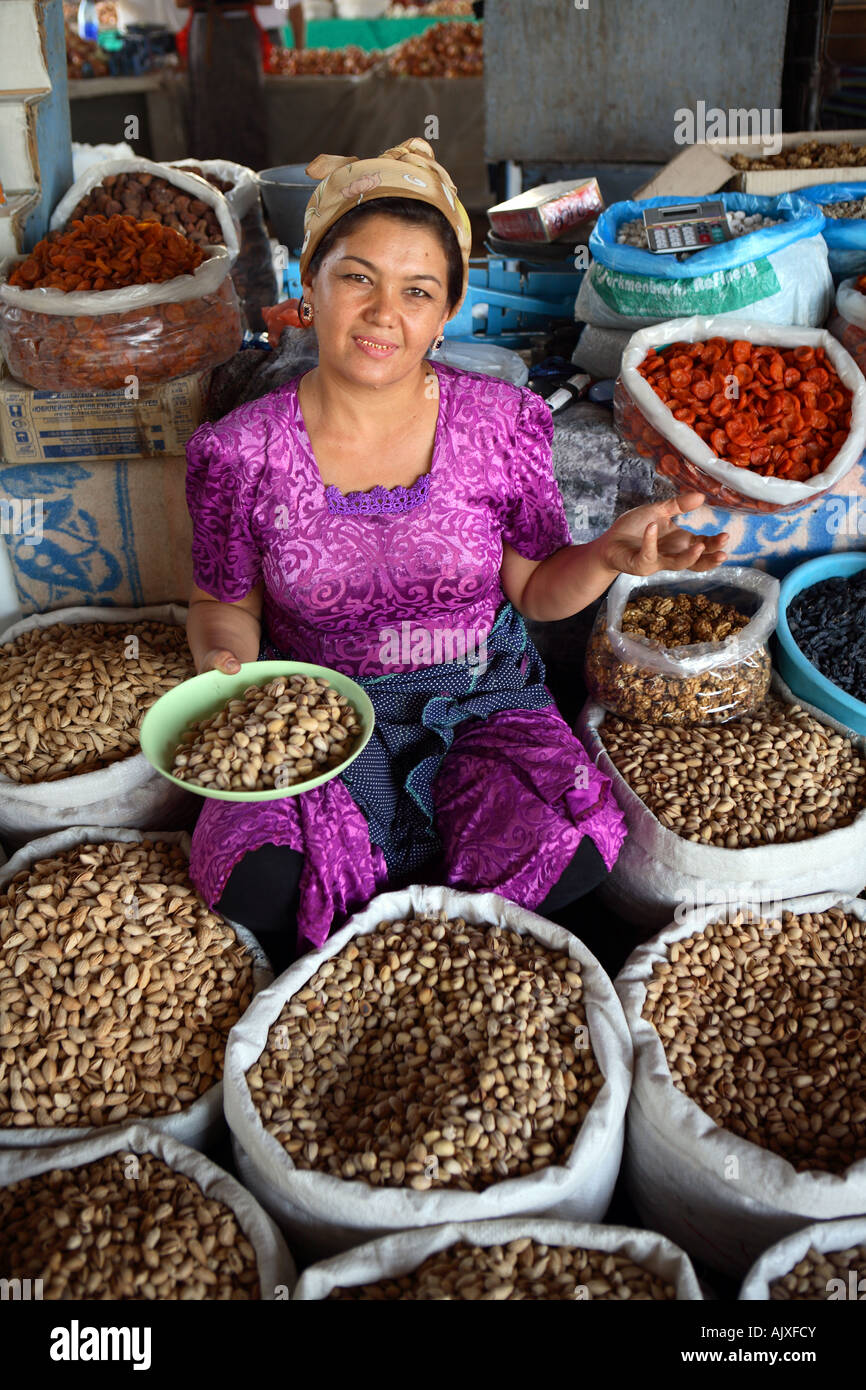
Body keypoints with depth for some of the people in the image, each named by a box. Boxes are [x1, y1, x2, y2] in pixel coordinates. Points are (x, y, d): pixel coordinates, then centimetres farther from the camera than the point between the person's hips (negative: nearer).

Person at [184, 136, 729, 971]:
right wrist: (224, 663, -17)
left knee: (575, 854, -24)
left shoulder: (504, 424, -6)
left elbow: (535, 589, 1)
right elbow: (225, 605, 6)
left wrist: (609, 556, -19)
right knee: (264, 887, -27)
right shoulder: (241, 453, -7)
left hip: (483, 704, 1)